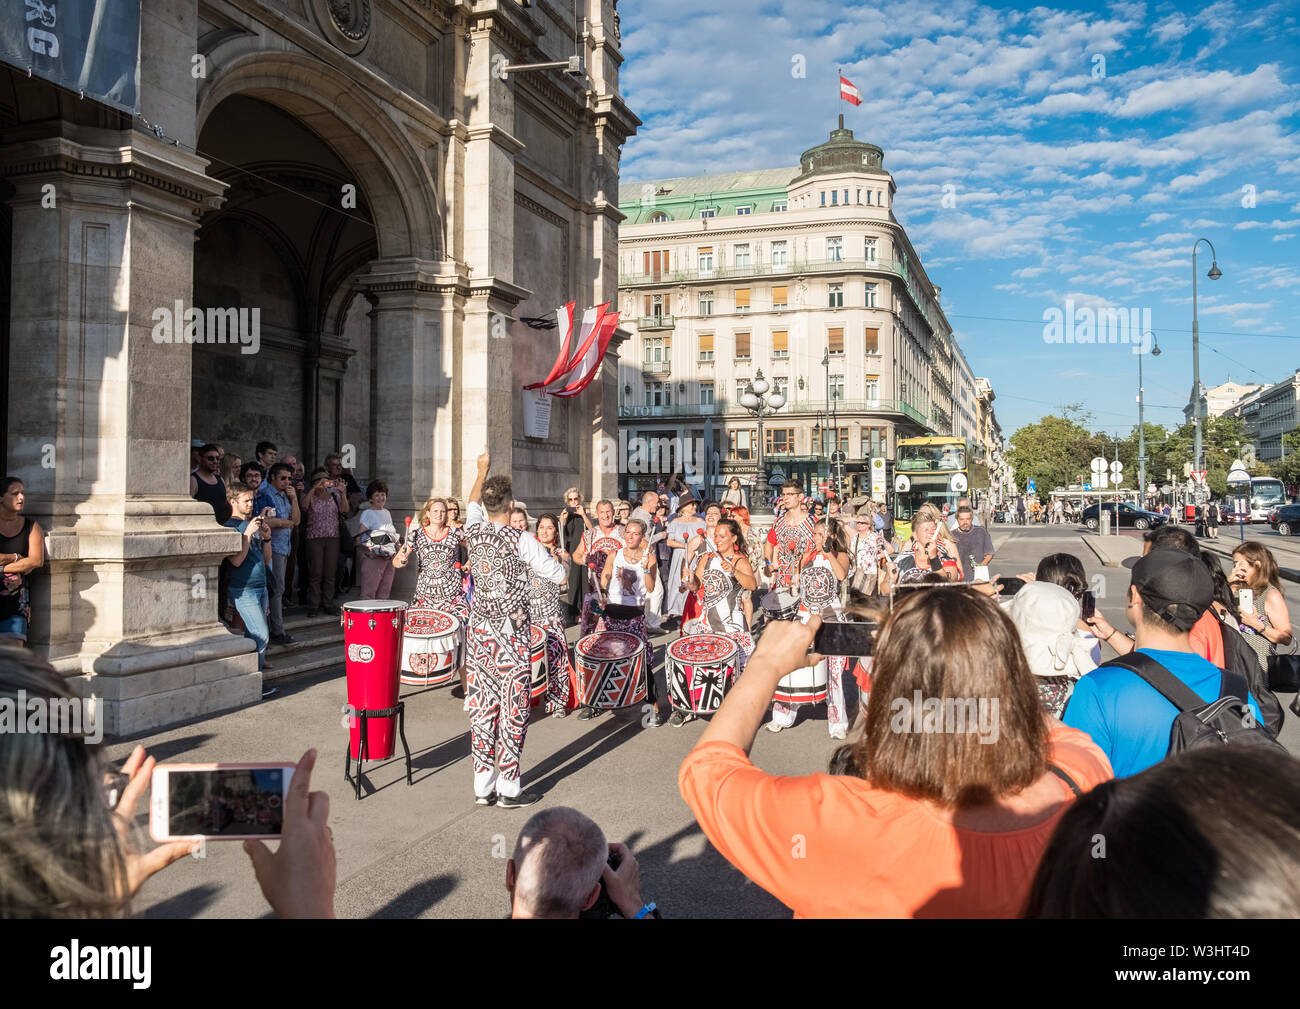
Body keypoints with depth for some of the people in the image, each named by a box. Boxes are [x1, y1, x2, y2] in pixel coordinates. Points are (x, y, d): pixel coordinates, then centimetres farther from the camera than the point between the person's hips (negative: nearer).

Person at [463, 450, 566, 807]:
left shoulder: (474, 532, 1)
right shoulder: (522, 541, -14)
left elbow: (473, 502, 24)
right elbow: (559, 576, -6)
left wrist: (482, 470, 39)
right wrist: (564, 560, 16)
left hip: (479, 633, 5)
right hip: (512, 635, -5)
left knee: (483, 705, 10)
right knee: (513, 709, 2)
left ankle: (483, 785, 17)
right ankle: (509, 789, 8)